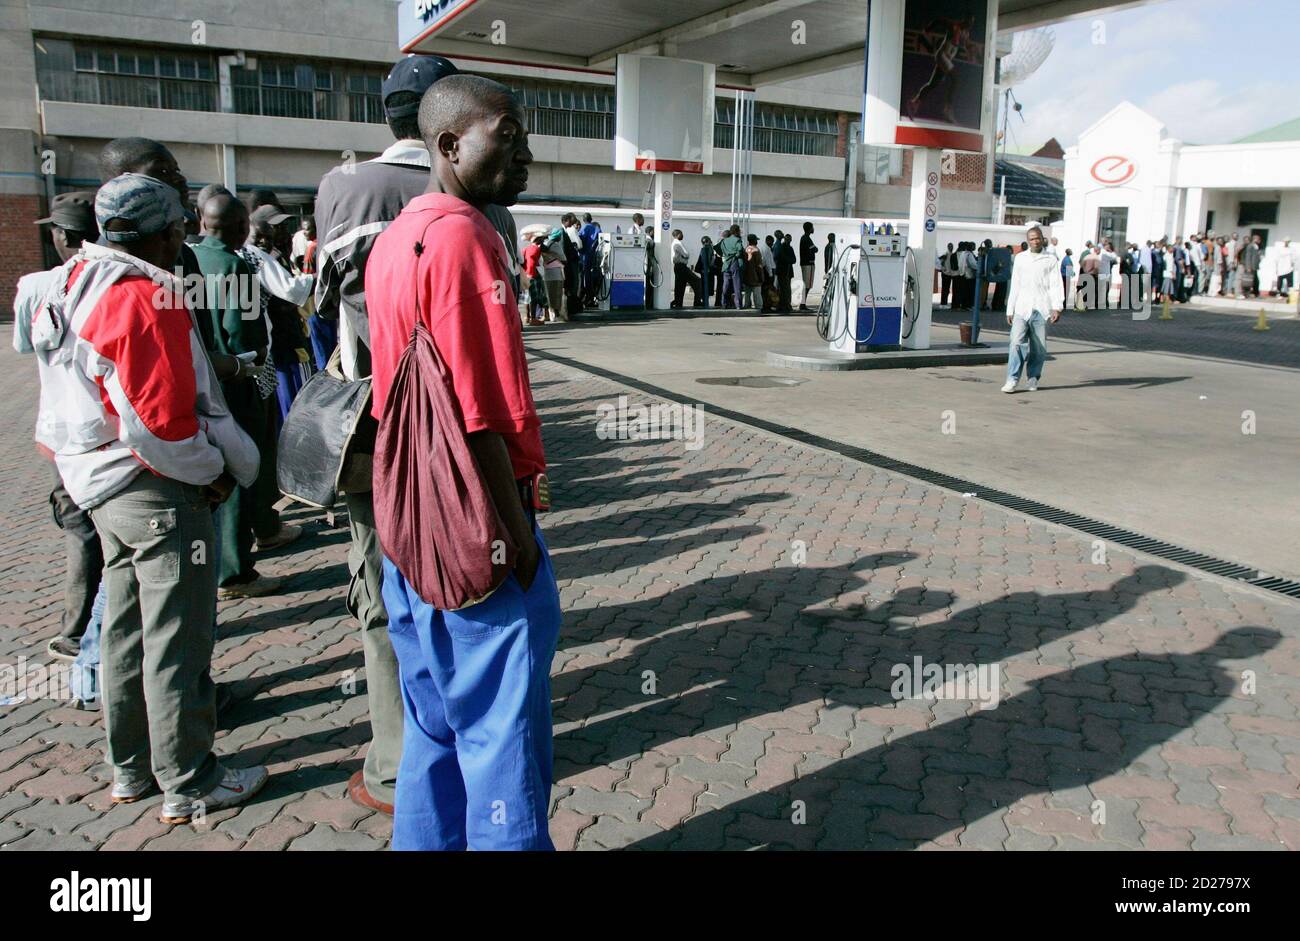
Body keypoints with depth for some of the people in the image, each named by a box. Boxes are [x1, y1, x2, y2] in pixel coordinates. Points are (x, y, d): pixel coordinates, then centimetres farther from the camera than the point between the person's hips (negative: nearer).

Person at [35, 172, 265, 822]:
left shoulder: (76, 287, 11)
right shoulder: (147, 297, -19)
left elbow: (73, 399, 16)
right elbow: (160, 421, -25)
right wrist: (217, 471, -10)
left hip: (101, 486, 10)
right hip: (159, 491, -10)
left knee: (125, 630, 18)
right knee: (177, 641, 0)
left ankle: (131, 769, 31)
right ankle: (189, 785, 12)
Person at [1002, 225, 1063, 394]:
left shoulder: (1050, 260, 8)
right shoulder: (1020, 258, 14)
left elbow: (1055, 285, 1)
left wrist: (1057, 307, -11)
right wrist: (1010, 310, 13)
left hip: (1041, 310, -1)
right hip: (1022, 309, 1)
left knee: (1039, 347, 2)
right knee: (1017, 343, -13)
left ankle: (1033, 378, 16)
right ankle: (1012, 380, -15)